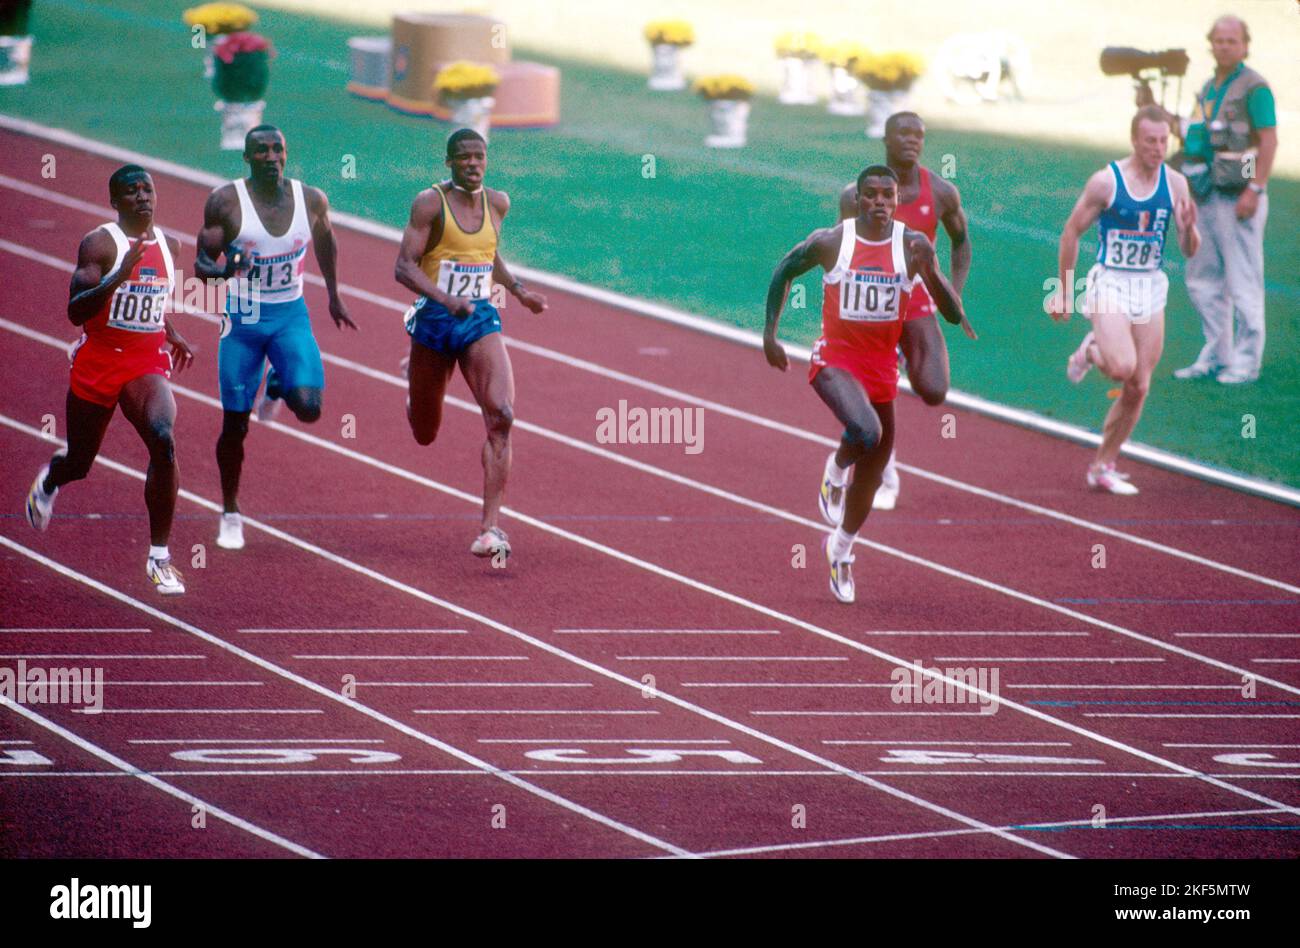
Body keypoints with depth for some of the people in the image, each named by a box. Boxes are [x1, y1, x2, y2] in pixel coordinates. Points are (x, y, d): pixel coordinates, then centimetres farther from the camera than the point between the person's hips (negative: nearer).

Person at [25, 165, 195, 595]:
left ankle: (160, 558, -19)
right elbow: (76, 312, -23)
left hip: (148, 363, 3)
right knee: (79, 462, 14)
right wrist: (120, 274, -33)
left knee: (163, 440, -25)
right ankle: (47, 483, 56)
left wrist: (173, 337, 16)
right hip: (98, 362, -3)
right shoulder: (99, 244, -13)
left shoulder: (168, 245, 6)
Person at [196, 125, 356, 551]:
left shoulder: (311, 200, -5)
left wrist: (334, 296, 25)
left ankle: (278, 386, 19)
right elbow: (201, 263, -9)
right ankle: (230, 515, 21)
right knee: (235, 425, 2)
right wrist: (224, 270, -32)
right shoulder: (226, 201, -13)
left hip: (291, 316, 1)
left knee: (308, 407, -19)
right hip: (243, 319, -1)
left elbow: (325, 242, 16)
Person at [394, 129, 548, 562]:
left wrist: (518, 290, 19)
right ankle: (414, 380, 54)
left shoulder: (497, 203, 6)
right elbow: (404, 266, -15)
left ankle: (490, 530, -21)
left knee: (501, 416, -21)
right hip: (435, 318, -3)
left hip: (481, 320, 3)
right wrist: (446, 299, -29)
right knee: (425, 434, 13)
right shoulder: (430, 203, -10)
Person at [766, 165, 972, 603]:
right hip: (835, 361, -3)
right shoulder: (830, 242, -9)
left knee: (873, 468, 13)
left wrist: (931, 273, -14)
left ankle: (841, 550, 35)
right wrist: (770, 334, 4)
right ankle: (835, 471, 2)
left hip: (882, 367, 3)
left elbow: (953, 313, 1)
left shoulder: (913, 246, -5)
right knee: (866, 431, -32)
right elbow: (784, 271, 7)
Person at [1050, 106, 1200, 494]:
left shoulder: (1175, 183, 1)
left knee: (1139, 388, 3)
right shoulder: (1106, 181, -10)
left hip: (1151, 288, 4)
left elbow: (1190, 252, 4)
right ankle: (1091, 350, 11)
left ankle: (1103, 467, 16)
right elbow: (1071, 233, -1)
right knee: (1122, 367, -25)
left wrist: (1188, 228, -19)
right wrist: (1064, 292, 1)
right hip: (1110, 284, -4)